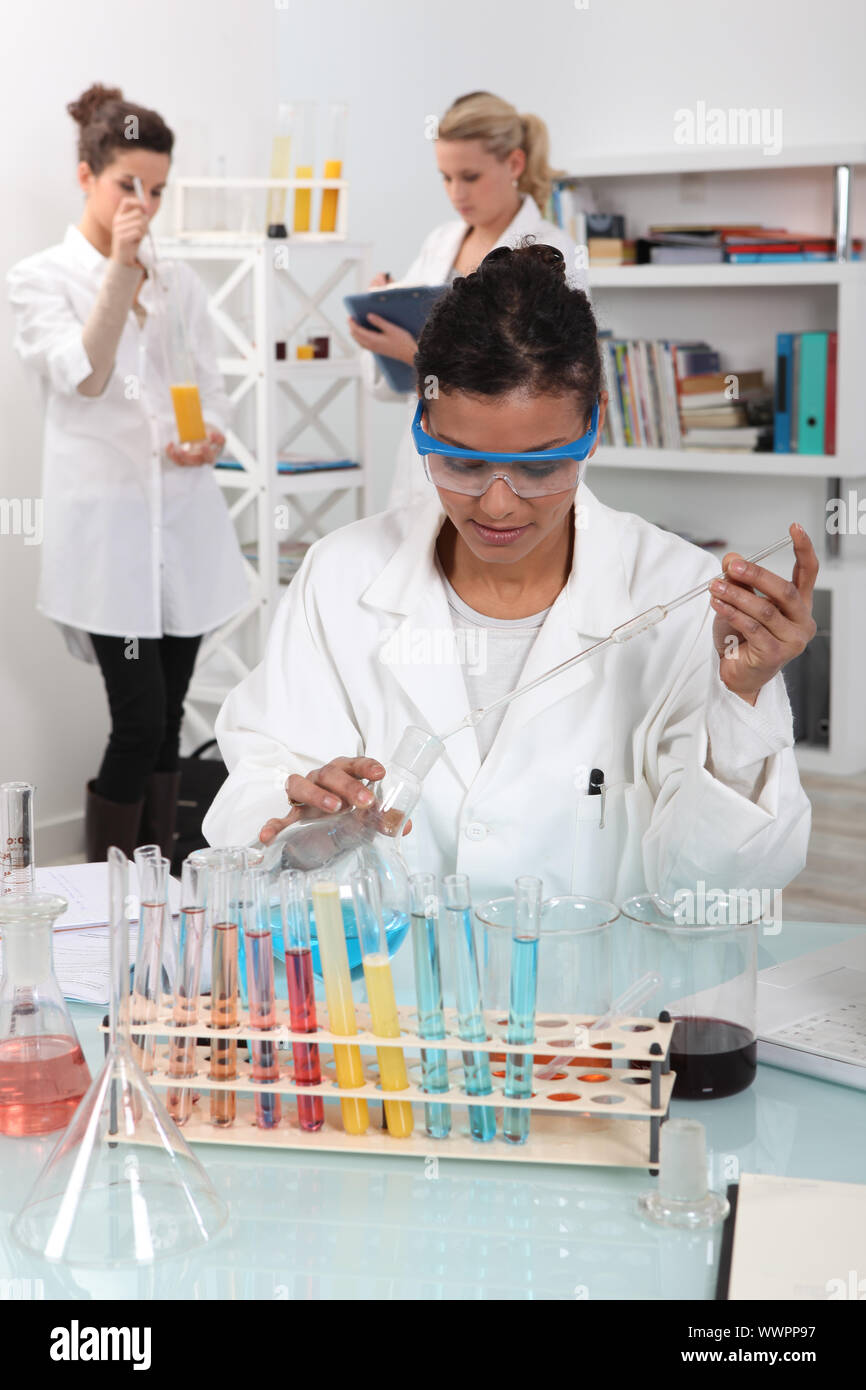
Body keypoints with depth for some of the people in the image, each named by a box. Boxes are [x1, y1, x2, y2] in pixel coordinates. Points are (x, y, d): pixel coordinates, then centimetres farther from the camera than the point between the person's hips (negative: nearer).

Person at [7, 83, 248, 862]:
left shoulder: (180, 284, 14)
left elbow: (213, 391, 15)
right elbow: (84, 376, -14)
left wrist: (211, 439, -7)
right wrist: (120, 266, -16)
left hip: (185, 521, 5)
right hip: (107, 525, -5)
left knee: (166, 727, 8)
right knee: (140, 724, -9)